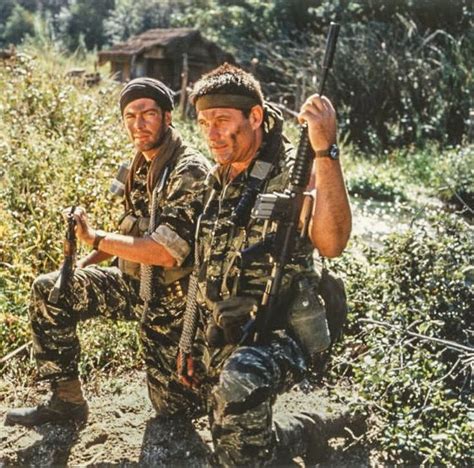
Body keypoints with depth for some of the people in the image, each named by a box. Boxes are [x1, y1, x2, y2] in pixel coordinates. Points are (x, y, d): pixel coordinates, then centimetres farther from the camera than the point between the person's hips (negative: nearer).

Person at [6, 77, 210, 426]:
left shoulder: (190, 171, -23)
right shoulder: (142, 166, 5)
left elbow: (165, 252, -30)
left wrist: (95, 238, -21)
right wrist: (81, 267, 3)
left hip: (170, 299, -7)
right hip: (135, 284, 8)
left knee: (173, 405, 0)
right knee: (48, 291, -3)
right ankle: (67, 400, 6)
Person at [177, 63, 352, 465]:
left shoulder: (293, 173, -14)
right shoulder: (218, 180, 8)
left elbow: (331, 244, -34)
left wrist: (326, 150, -40)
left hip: (278, 335, -8)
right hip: (223, 341, 8)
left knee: (238, 384, -39)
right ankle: (311, 431, 43)